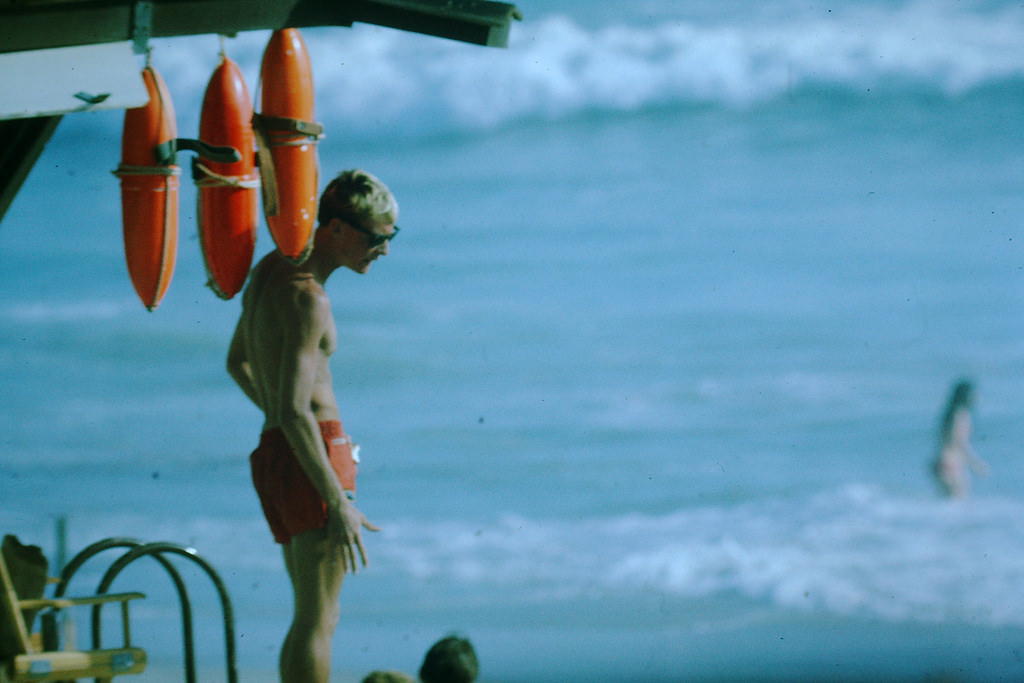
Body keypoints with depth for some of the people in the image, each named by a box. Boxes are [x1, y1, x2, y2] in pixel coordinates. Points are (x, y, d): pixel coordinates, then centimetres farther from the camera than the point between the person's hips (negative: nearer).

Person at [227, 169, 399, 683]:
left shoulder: (269, 269, 11)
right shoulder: (306, 298, -19)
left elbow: (237, 361, 25)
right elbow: (295, 412, -25)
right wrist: (339, 505, -24)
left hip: (272, 451, 10)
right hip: (311, 457, -10)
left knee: (318, 615, 15)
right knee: (316, 621, -9)